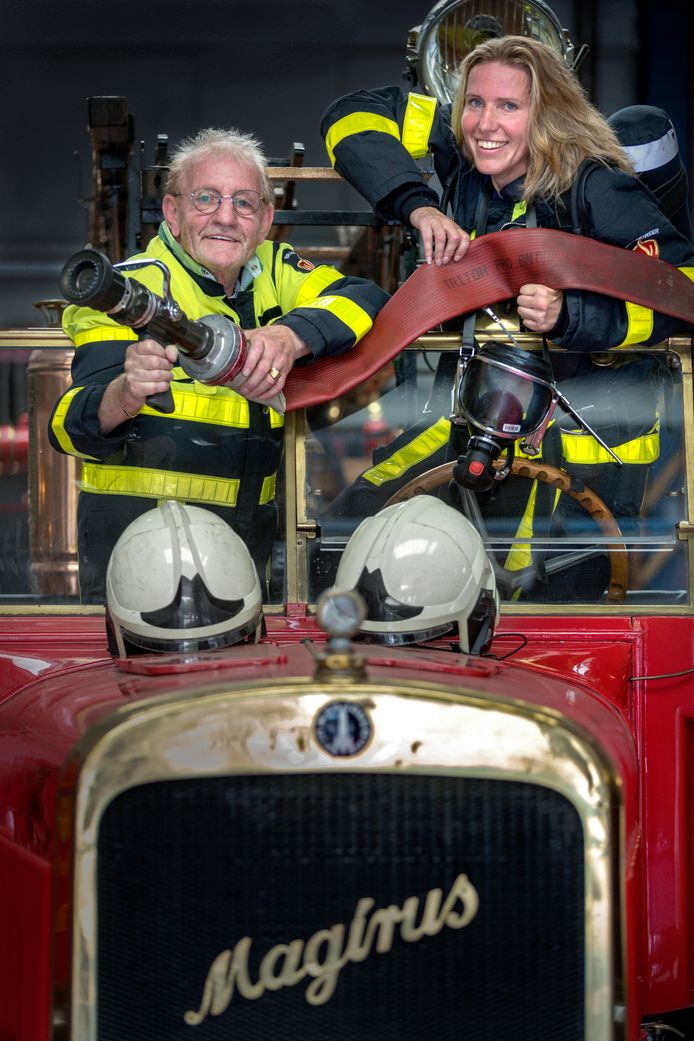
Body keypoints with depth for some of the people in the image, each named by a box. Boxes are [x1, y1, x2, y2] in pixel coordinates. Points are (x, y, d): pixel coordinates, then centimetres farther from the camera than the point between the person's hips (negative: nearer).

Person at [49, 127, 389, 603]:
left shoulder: (272, 271, 9)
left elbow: (364, 297, -8)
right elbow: (74, 428, -18)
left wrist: (289, 336, -27)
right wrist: (126, 394, -42)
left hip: (247, 534, 5)